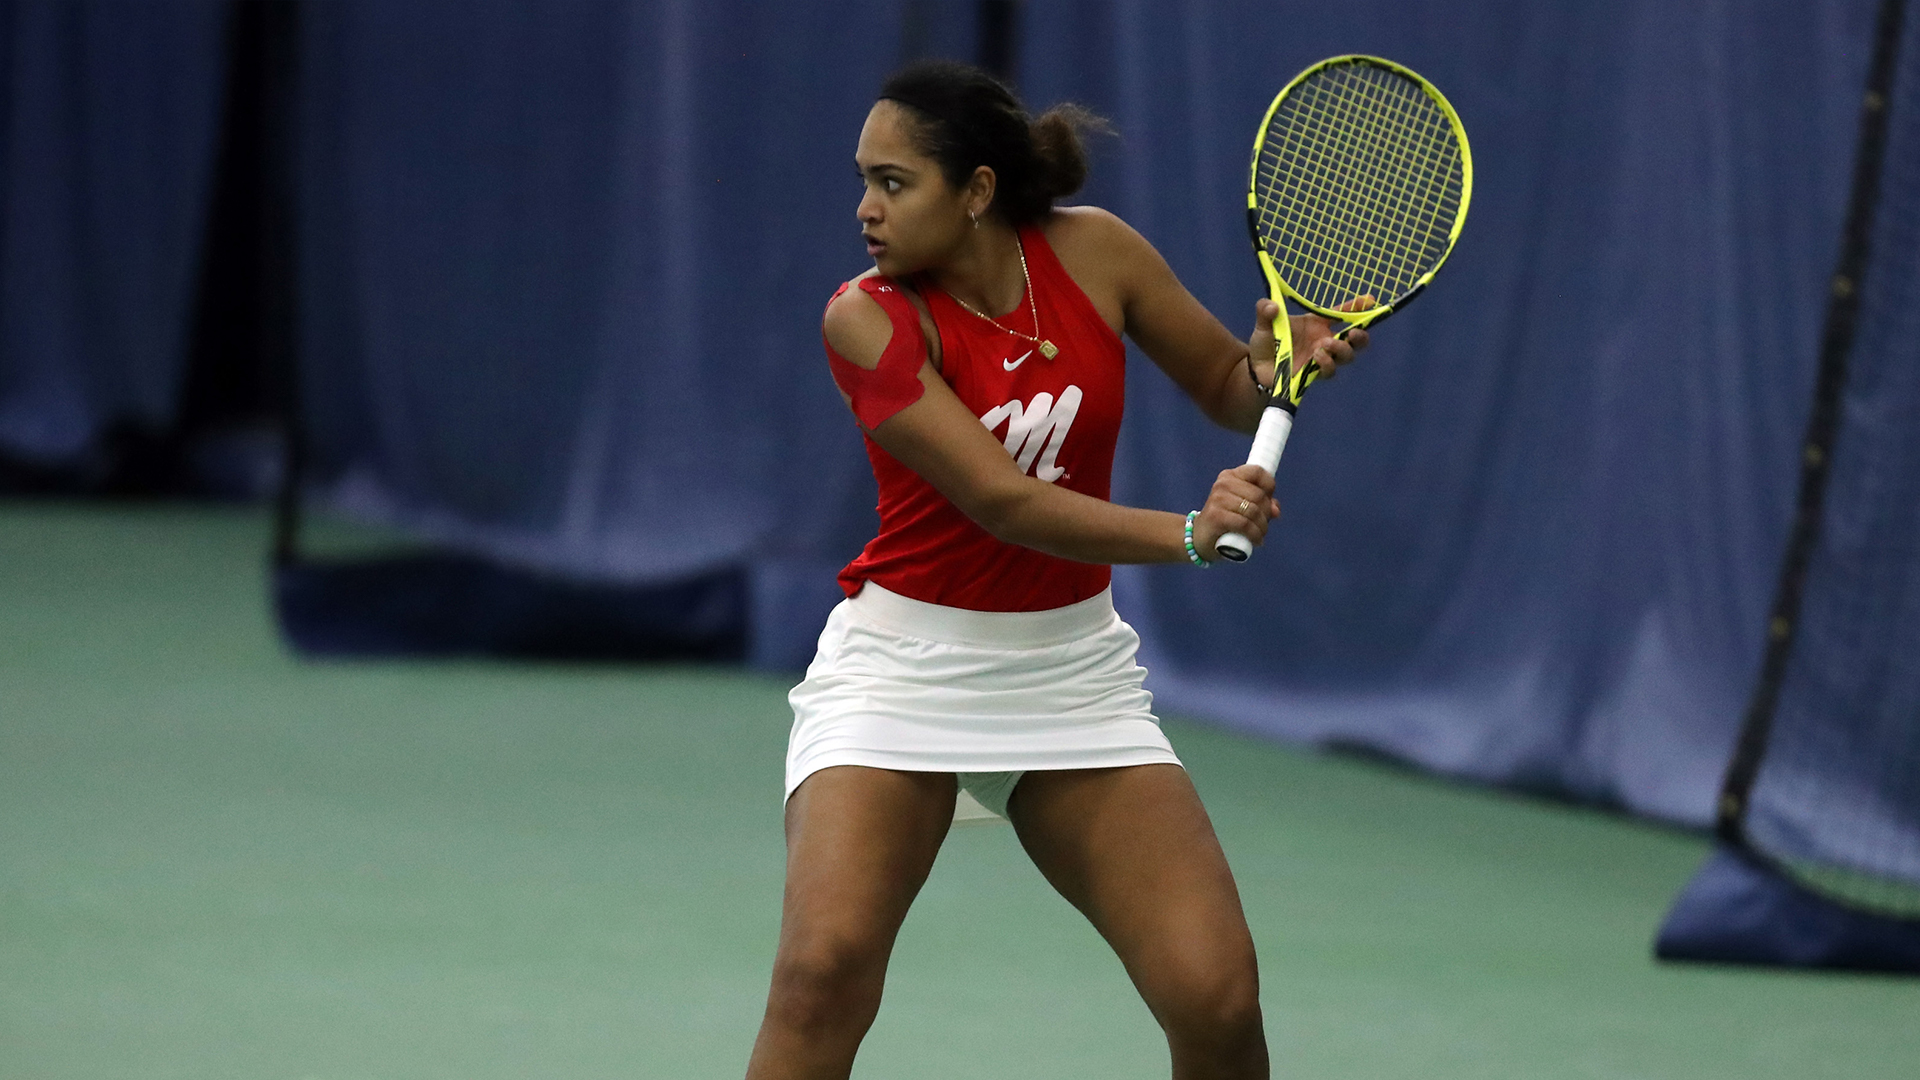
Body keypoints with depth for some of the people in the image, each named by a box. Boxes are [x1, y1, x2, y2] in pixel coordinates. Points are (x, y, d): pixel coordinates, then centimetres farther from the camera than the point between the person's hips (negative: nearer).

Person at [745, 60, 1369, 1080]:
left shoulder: (1091, 251, -4)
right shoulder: (868, 320, -15)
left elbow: (1231, 386, 9)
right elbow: (1003, 502, -23)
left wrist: (1276, 361, -15)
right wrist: (1188, 534, -35)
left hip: (1072, 669, 3)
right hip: (903, 666, -3)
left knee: (1216, 995, -9)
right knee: (824, 971, -24)